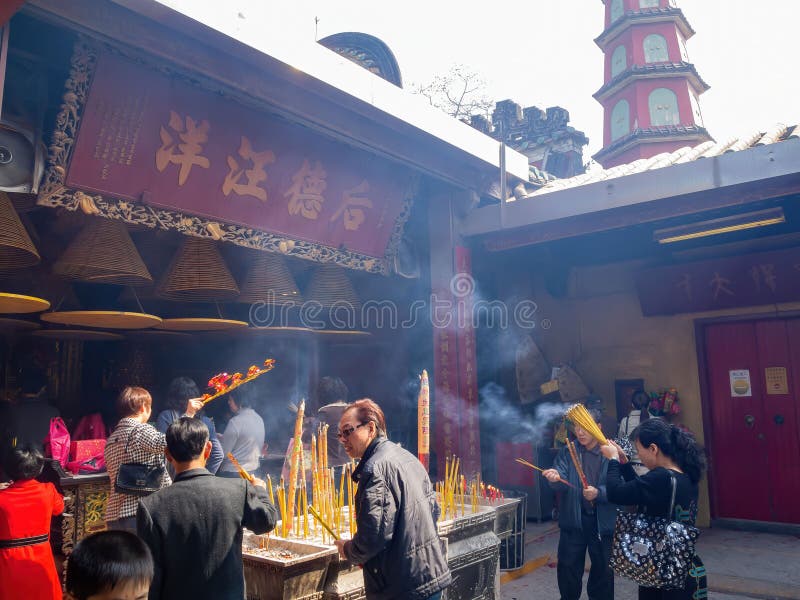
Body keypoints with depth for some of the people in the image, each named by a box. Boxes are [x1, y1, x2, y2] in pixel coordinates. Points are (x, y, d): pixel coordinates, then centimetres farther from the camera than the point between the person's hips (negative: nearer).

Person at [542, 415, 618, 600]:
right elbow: (562, 485, -14)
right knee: (568, 568, 12)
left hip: (602, 521, -1)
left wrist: (598, 493, -27)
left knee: (602, 569, 15)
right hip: (573, 521, 2)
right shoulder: (567, 452, -1)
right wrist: (556, 478, -35)